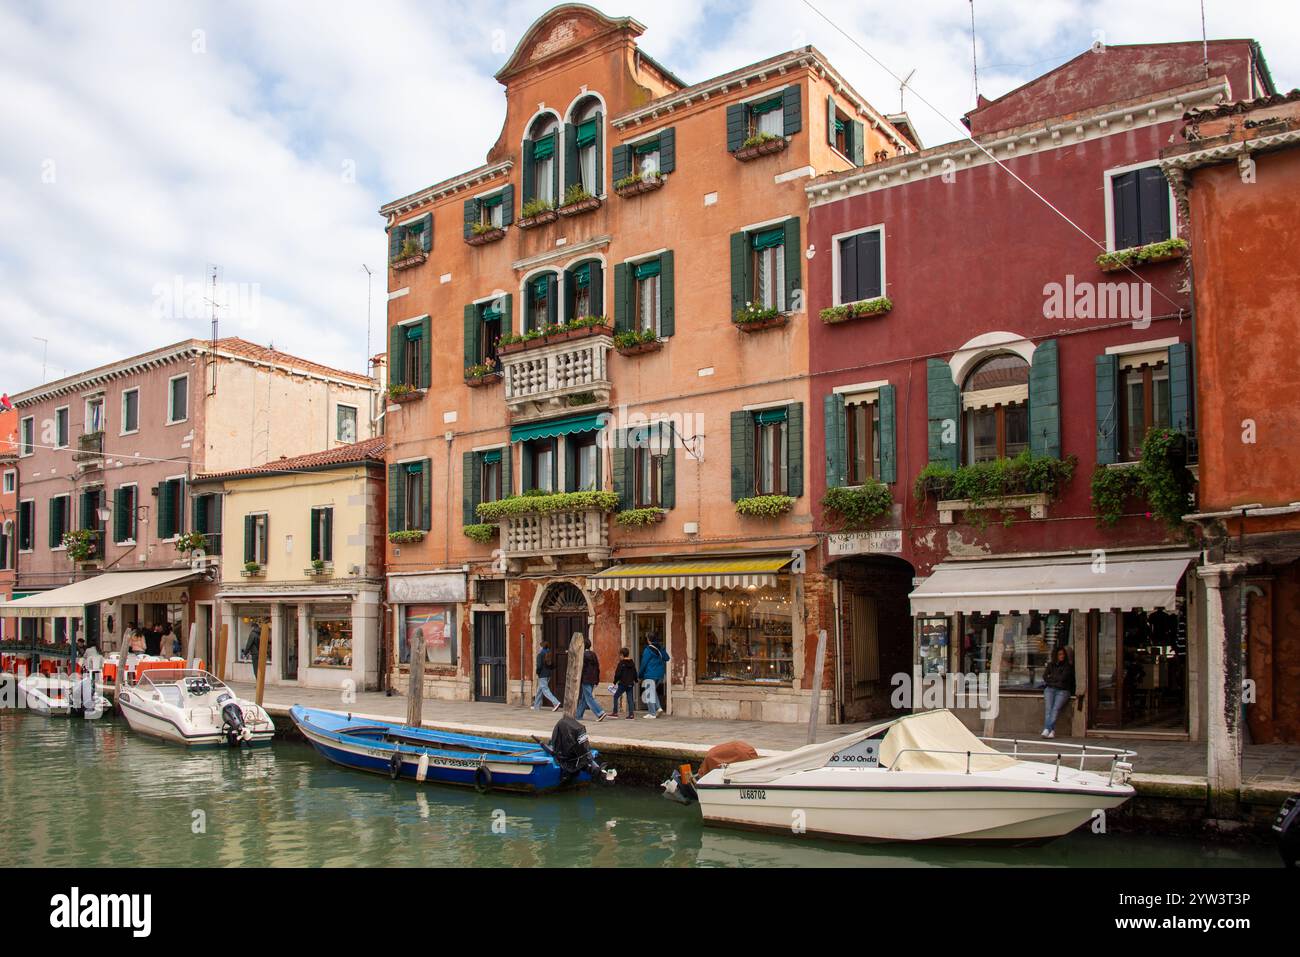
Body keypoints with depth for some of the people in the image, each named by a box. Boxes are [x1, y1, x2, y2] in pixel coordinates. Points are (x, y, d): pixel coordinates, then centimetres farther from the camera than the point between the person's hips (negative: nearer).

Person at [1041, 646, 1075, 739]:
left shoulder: (1068, 666, 8)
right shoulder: (1051, 665, 20)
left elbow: (1063, 678, -4)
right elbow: (1045, 677, 12)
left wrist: (1051, 677, 8)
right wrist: (1057, 679, 3)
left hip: (1063, 690, -3)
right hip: (1050, 689, 3)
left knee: (1056, 708, -26)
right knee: (1048, 708, -22)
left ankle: (1047, 729, -37)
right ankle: (1051, 731, -33)